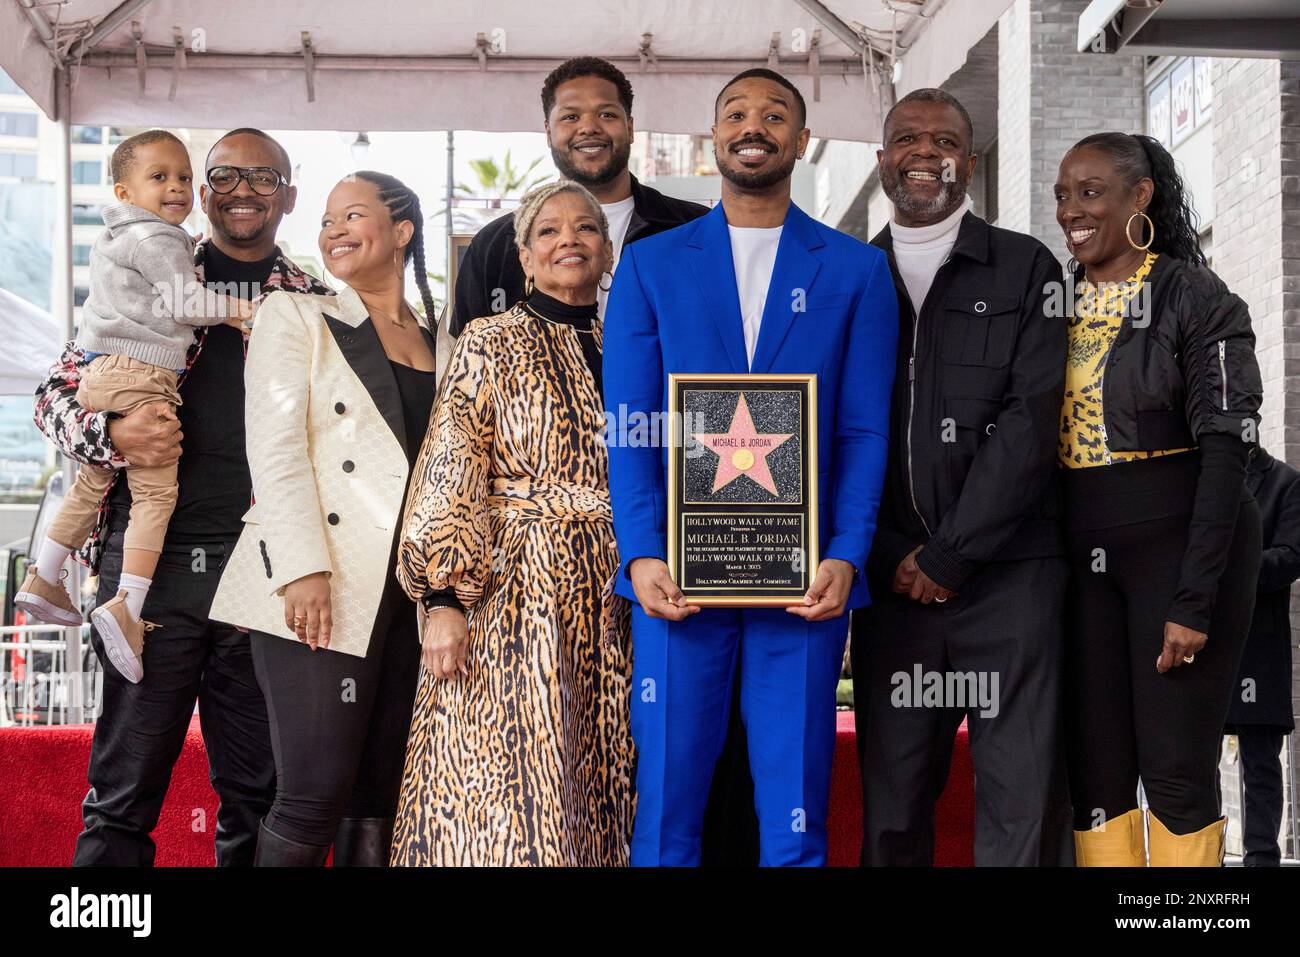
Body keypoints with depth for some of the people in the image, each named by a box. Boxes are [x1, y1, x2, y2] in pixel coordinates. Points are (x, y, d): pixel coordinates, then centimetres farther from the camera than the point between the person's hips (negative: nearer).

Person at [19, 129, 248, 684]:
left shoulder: (117, 241, 21)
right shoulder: (157, 239, -9)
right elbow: (185, 302, -14)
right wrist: (237, 311, -4)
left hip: (101, 373, 10)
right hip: (140, 376, -10)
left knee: (92, 482, 22)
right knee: (156, 491, -10)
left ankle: (42, 577, 30)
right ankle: (127, 606, -19)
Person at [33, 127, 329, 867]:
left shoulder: (318, 306, 11)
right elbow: (59, 392, 8)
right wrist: (113, 434, -13)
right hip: (151, 556, -1)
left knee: (256, 793, 7)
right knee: (124, 794, 2)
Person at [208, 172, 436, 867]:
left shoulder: (438, 341, 18)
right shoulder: (295, 317, 7)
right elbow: (275, 449, -4)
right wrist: (302, 569, -16)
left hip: (409, 593, 4)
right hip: (319, 587, -4)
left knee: (379, 798, 4)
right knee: (317, 791, -12)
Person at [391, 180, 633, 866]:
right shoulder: (491, 345, 1)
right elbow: (449, 476, -6)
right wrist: (442, 598, -15)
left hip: (609, 605, 5)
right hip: (515, 595, -4)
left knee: (595, 797, 6)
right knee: (507, 795, -6)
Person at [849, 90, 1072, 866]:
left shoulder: (1025, 268, 6)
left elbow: (1031, 420, -4)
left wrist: (952, 555, -10)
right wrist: (890, 559, -2)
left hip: (1008, 576, -2)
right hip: (891, 582, 2)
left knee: (1023, 813, -3)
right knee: (891, 811, 5)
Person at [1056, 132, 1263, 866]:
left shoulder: (1197, 298, -6)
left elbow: (1227, 449, -11)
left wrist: (1194, 598, -18)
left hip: (1179, 546, -5)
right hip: (1081, 557, 5)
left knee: (1178, 772, -3)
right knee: (1094, 773, 4)